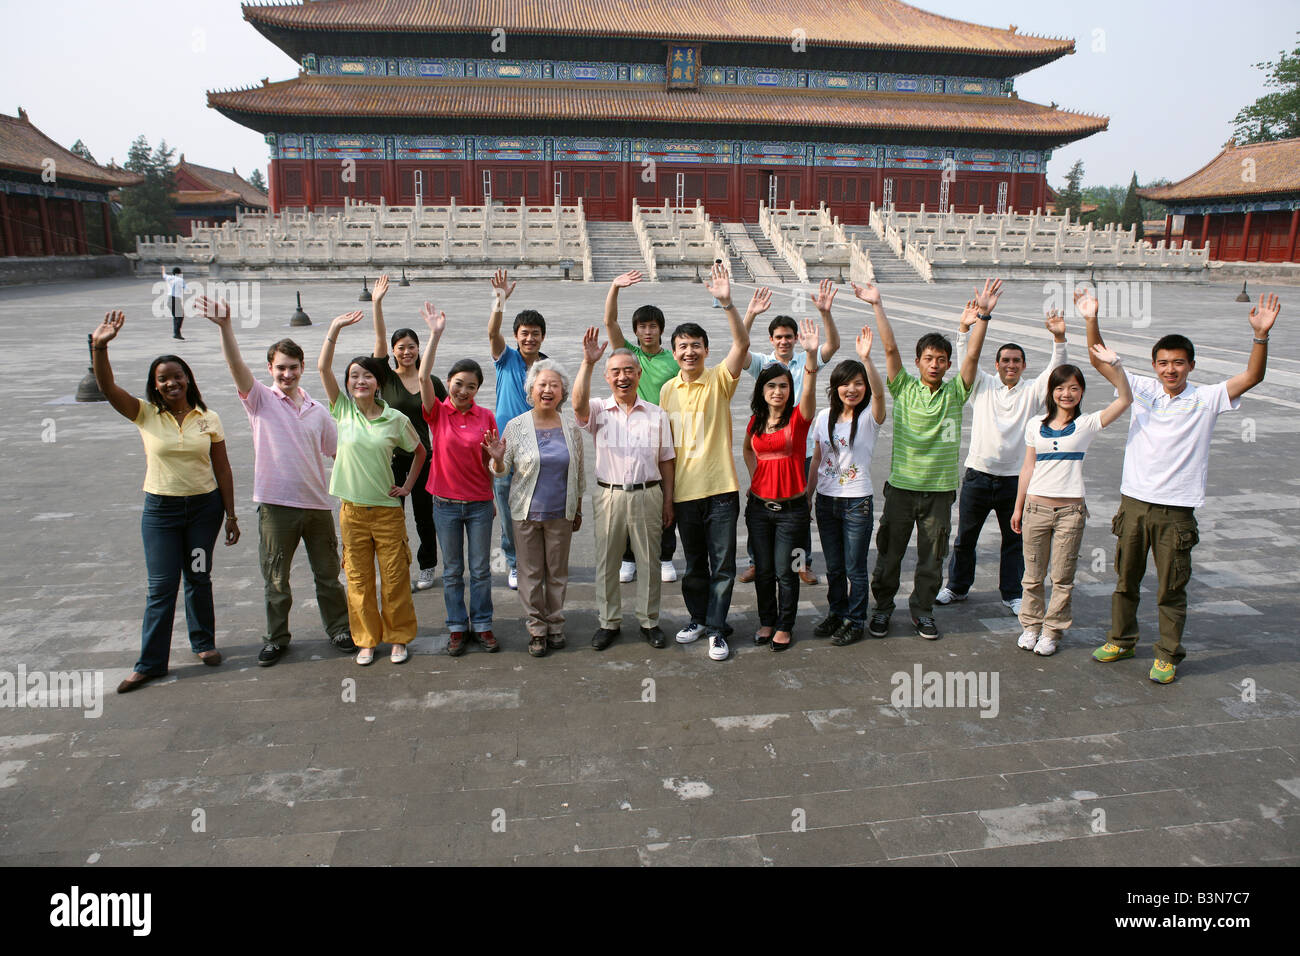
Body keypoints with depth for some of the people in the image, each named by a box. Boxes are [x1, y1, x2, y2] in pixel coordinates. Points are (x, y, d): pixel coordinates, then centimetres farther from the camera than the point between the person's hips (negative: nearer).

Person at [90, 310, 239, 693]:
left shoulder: (208, 418, 0)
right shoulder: (145, 415, -2)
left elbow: (222, 468, 2)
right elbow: (107, 386, -17)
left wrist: (231, 515, 2)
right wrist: (99, 346, -33)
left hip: (205, 507, 1)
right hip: (161, 508, -1)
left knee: (199, 578, 11)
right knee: (161, 586, 1)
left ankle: (203, 642, 30)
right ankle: (150, 663, 11)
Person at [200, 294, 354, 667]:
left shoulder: (318, 411, 7)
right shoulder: (260, 400, -1)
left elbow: (337, 454, 13)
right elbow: (237, 366, -18)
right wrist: (224, 325, -32)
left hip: (318, 503, 2)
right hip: (276, 504, -2)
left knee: (328, 574, 12)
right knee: (275, 578, 9)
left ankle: (339, 628, 29)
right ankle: (276, 637, 26)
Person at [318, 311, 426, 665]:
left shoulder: (396, 419, -4)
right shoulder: (343, 409, 0)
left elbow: (420, 452, 11)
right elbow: (323, 367, -9)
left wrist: (407, 486, 5)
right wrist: (335, 328, -15)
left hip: (387, 510, -1)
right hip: (352, 510, 1)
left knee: (395, 578, 6)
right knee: (358, 579, 9)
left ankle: (399, 638, 23)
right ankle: (367, 639, 24)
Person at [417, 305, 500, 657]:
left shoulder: (486, 417, -1)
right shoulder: (438, 413, -4)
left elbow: (492, 464, 6)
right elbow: (424, 377, -20)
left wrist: (493, 455, -18)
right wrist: (435, 335, -26)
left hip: (479, 503, 1)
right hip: (446, 503, 0)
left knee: (481, 569, 9)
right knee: (452, 570, 10)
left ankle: (483, 625, 22)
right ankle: (457, 628, 22)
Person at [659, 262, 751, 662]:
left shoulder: (719, 380, -4)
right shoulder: (668, 390, 6)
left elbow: (742, 344, -22)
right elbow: (668, 445, 10)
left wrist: (726, 303, -35)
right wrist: (667, 493, 8)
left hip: (721, 489, -3)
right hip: (685, 490, 3)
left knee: (722, 564, 2)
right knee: (694, 564, 16)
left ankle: (715, 630, 13)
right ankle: (698, 618, 32)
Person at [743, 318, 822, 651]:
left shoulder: (798, 418, -7)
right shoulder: (755, 422, 4)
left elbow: (809, 390, -28)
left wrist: (811, 355, -43)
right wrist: (755, 476, 9)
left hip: (792, 508, -3)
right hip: (759, 505, 3)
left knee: (785, 571, 4)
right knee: (763, 570, 12)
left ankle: (785, 626, 21)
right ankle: (766, 621, 29)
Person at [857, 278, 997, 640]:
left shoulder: (955, 393, 2)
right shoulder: (904, 388, -1)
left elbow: (973, 355, -9)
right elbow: (890, 348, -8)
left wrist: (983, 314, -20)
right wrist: (877, 305, -15)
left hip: (940, 488, 1)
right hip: (901, 485, -1)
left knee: (932, 557, 10)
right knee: (889, 553, 8)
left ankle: (923, 610, 27)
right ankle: (882, 607, 25)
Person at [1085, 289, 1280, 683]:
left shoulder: (1206, 398, -2)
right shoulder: (1143, 389, 3)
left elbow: (1252, 376, -14)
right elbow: (1101, 361, -2)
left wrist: (1261, 335, -28)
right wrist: (1092, 321, -15)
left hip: (1176, 511, -2)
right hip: (1134, 503, 3)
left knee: (1171, 590, 6)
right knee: (1125, 579, 16)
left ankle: (1168, 655, 21)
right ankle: (1121, 639, 33)